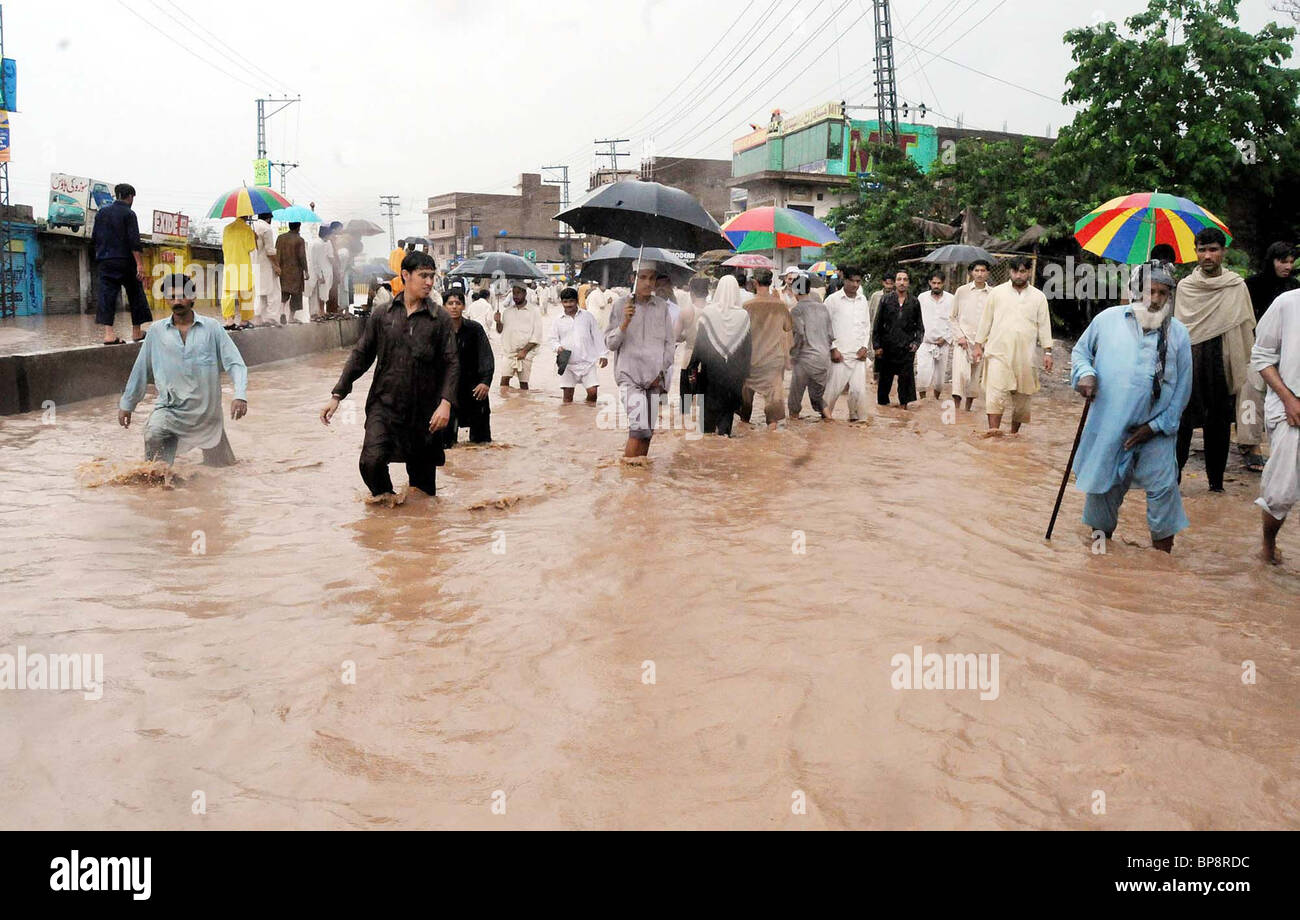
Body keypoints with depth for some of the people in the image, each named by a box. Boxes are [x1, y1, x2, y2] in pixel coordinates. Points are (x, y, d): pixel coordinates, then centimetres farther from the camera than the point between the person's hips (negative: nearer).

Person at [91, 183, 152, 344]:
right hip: (125, 262, -4)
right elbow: (134, 241, -14)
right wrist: (140, 264, -17)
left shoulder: (102, 213, 11)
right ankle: (137, 331, 16)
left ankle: (108, 333, -12)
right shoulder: (128, 214, -5)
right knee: (135, 294, 9)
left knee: (107, 295, -1)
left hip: (105, 262, 5)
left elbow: (94, 239, 15)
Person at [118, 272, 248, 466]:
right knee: (153, 435, -33)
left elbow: (235, 364, -8)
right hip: (169, 409, 0)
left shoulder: (212, 328, -2)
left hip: (207, 411, 0)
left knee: (220, 464, 15)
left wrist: (240, 395, -24)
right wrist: (126, 404, 16)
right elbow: (140, 370, 11)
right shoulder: (157, 331, 3)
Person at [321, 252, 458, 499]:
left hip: (424, 410, 0)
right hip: (384, 405, 0)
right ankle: (384, 497, 12)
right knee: (372, 461, -18)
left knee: (423, 471, 5)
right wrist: (337, 395, 7)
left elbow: (452, 363, -1)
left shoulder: (440, 319, 3)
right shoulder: (381, 316, 7)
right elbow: (360, 356, 11)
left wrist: (446, 402, -14)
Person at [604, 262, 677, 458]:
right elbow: (610, 344, -1)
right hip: (629, 375, -3)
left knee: (648, 431, 4)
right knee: (639, 427, -17)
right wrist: (625, 323, -16)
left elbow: (671, 343, 12)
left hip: (654, 378, 3)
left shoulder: (662, 306, 7)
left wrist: (662, 371, 2)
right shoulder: (621, 305, 0)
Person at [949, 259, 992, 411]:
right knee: (960, 373, -18)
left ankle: (968, 409, 21)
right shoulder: (962, 291, 2)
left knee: (974, 378, 8)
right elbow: (952, 317, 7)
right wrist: (959, 336, -4)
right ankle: (956, 409, -17)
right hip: (963, 340, -2)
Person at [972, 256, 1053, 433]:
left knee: (1022, 396, 8)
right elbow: (986, 320, 9)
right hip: (998, 351, -2)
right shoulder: (997, 292, 5)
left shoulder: (1038, 297, 8)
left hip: (1025, 354, 2)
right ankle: (993, 432, -21)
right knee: (996, 393, -15)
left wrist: (1047, 352, 3)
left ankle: (1014, 433, 21)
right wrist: (978, 345, 6)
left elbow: (1044, 325, 8)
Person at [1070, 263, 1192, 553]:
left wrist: (1157, 426, -6)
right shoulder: (1107, 320, -1)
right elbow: (1081, 351, 12)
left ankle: (1163, 549, 10)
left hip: (1156, 429, -1)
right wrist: (1085, 374, -11)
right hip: (1108, 426, 1)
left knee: (1162, 486, -5)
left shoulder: (1178, 333, 0)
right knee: (1103, 485, 12)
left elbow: (1182, 387, 2)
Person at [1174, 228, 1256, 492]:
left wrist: (1244, 369, 3)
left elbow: (1246, 330, 6)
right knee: (1182, 420, -5)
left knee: (1219, 423, 6)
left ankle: (1216, 480, 16)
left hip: (1223, 364, 0)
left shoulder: (1237, 286, 3)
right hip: (1190, 360, 0)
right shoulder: (1185, 287, 5)